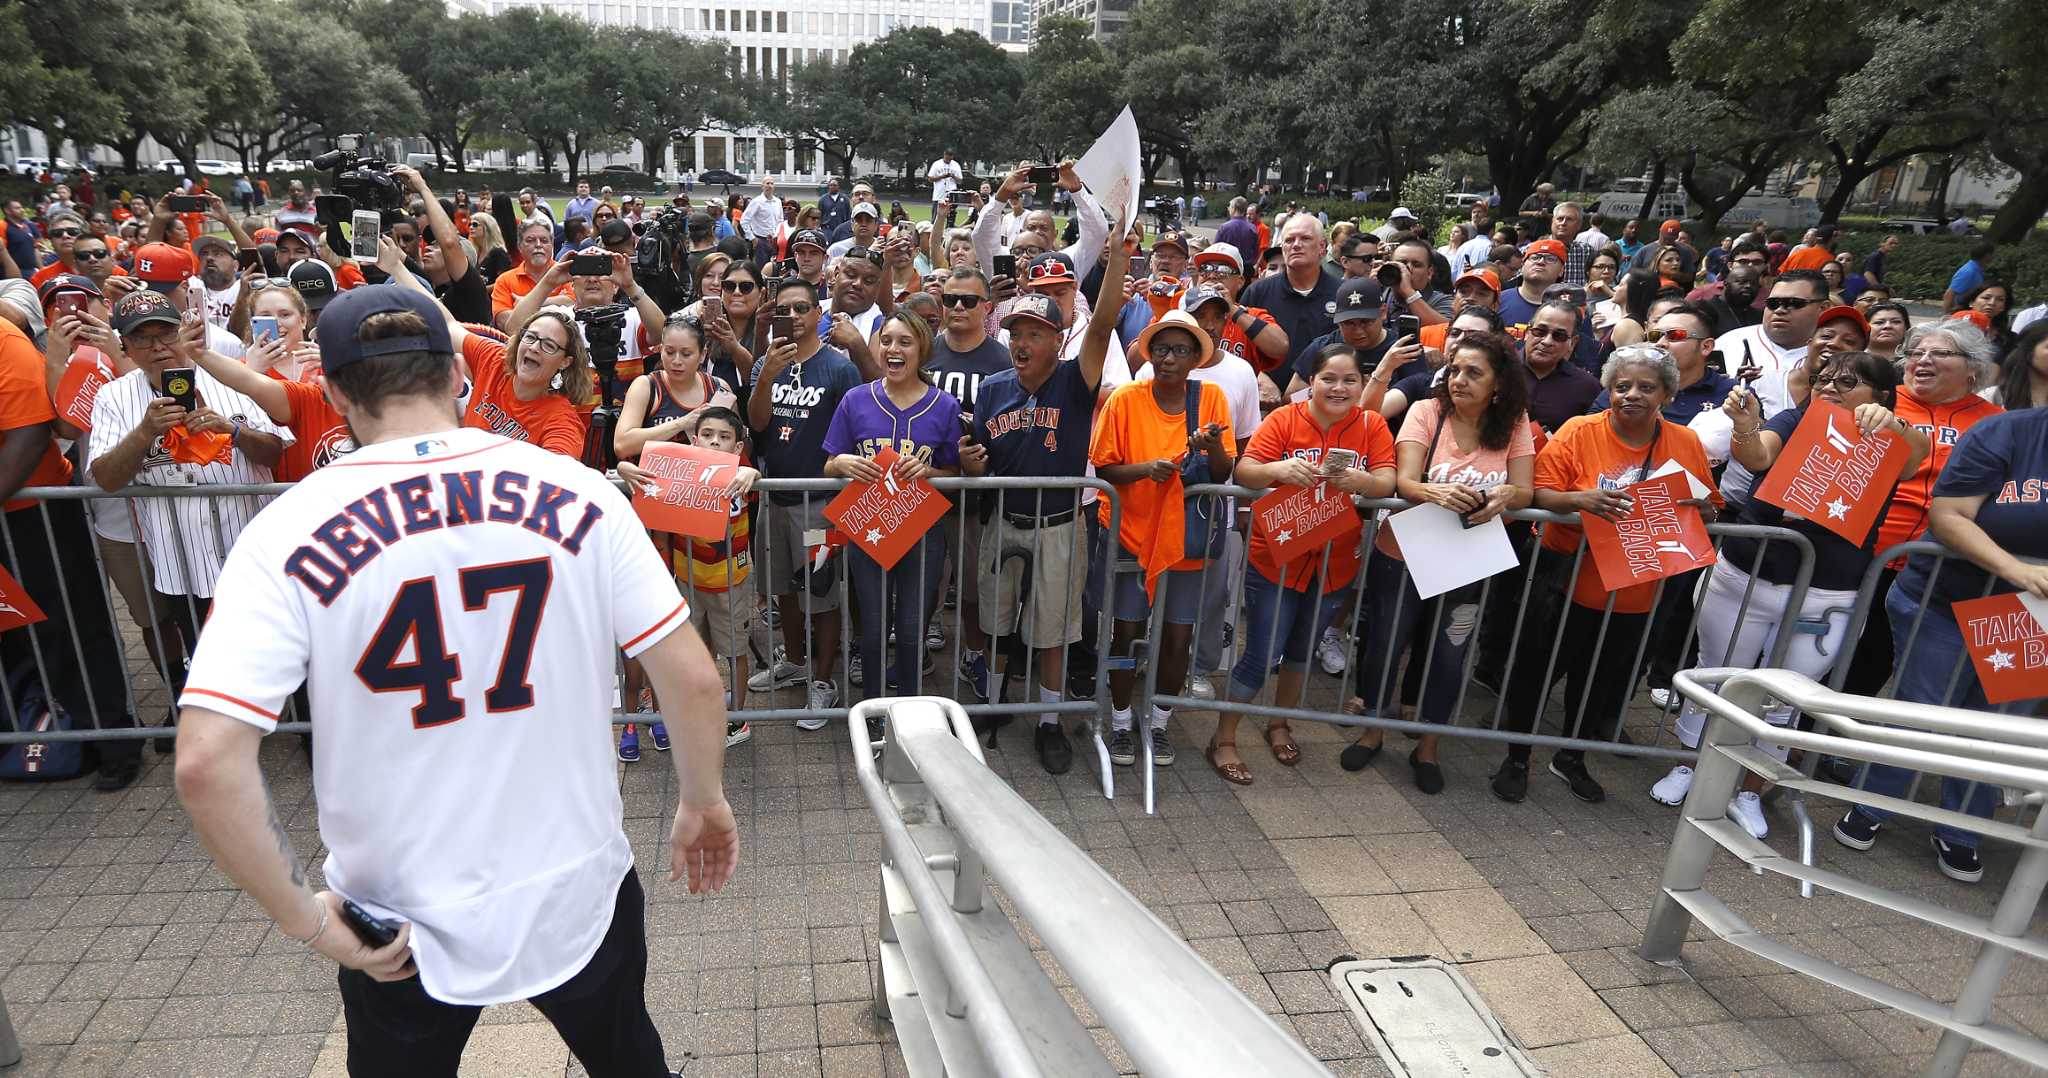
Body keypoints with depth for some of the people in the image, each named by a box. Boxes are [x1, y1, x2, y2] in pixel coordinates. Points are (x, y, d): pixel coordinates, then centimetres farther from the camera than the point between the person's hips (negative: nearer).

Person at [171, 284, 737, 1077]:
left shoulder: (290, 532, -13)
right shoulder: (577, 492, -12)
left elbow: (206, 764, -20)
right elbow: (694, 679, -11)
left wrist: (303, 918, -7)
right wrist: (703, 802, 5)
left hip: (400, 928, 0)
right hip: (579, 894, 1)